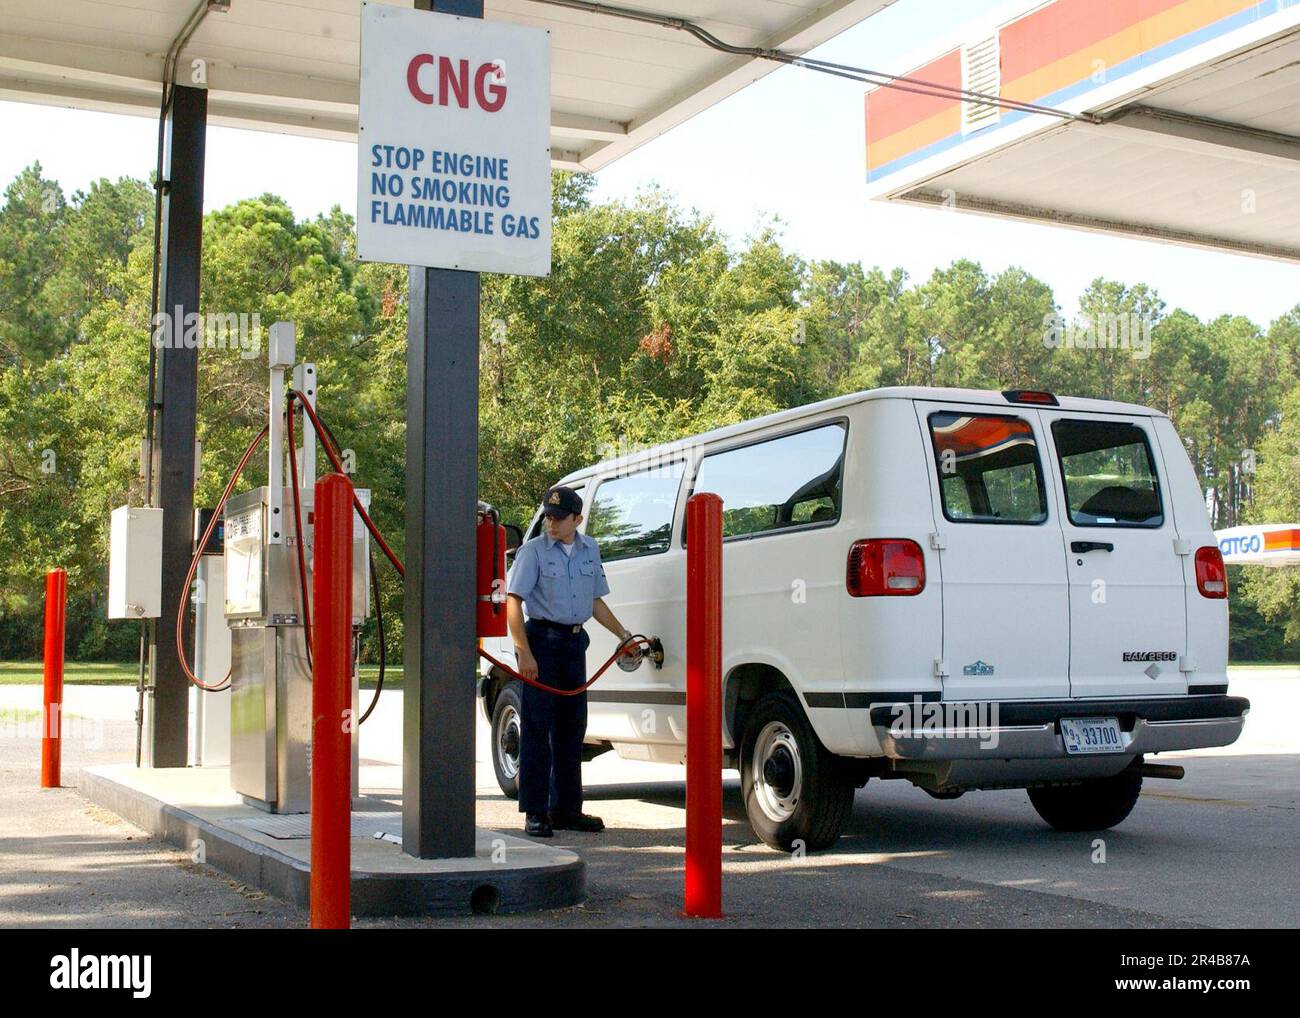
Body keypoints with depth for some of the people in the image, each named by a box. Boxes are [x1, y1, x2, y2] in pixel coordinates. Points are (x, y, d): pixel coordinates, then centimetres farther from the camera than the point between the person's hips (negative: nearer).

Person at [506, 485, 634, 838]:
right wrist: (524, 653, -20)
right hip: (542, 639, -6)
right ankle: (535, 812, 1)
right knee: (537, 728, -4)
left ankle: (566, 808, 20)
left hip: (575, 642, 6)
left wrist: (622, 634, 15)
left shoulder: (589, 550, 11)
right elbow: (513, 601, -12)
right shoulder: (533, 550, -6)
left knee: (572, 728, 11)